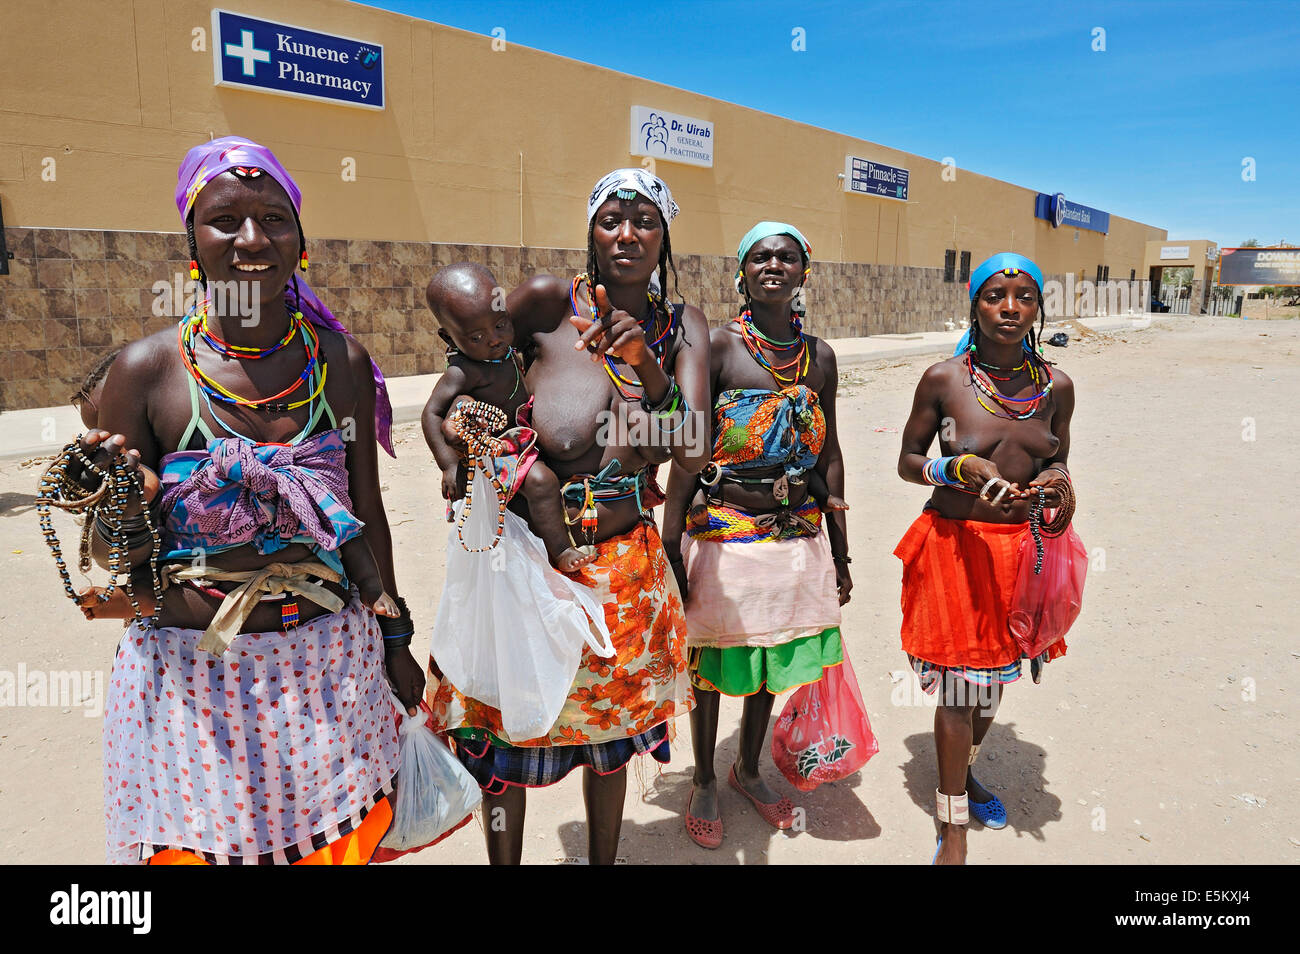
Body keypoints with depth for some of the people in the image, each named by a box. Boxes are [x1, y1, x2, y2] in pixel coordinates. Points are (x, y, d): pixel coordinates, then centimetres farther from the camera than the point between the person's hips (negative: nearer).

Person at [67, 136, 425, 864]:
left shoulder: (341, 361, -2)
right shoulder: (148, 369, -9)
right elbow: (115, 558, -1)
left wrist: (395, 641, 12)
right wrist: (121, 504, -22)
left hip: (331, 661, 2)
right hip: (191, 677, -2)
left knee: (343, 842, 15)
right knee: (200, 844, 9)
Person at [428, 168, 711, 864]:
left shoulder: (682, 327, -1)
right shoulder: (547, 302, -11)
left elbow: (694, 454, -12)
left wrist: (648, 365, -23)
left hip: (627, 565, 3)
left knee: (612, 728, 19)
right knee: (507, 730, 11)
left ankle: (604, 858, 43)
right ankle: (505, 859, 38)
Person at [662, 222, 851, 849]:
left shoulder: (819, 355, 5)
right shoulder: (718, 345, -9)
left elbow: (829, 455, 9)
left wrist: (840, 552, 10)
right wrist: (670, 549, -15)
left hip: (796, 535, 5)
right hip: (723, 532, -4)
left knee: (773, 662, 18)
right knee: (711, 664, 10)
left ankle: (748, 771, 42)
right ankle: (704, 782, 34)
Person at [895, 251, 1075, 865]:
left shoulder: (1056, 386, 1)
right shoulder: (943, 379, -10)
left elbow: (1056, 462, 14)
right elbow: (908, 461, -3)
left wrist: (1060, 483, -10)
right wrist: (961, 467, -21)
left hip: (1023, 545, 4)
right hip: (957, 542, -4)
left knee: (996, 675, 17)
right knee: (962, 684, -1)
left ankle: (963, 775, 44)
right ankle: (953, 833, 15)